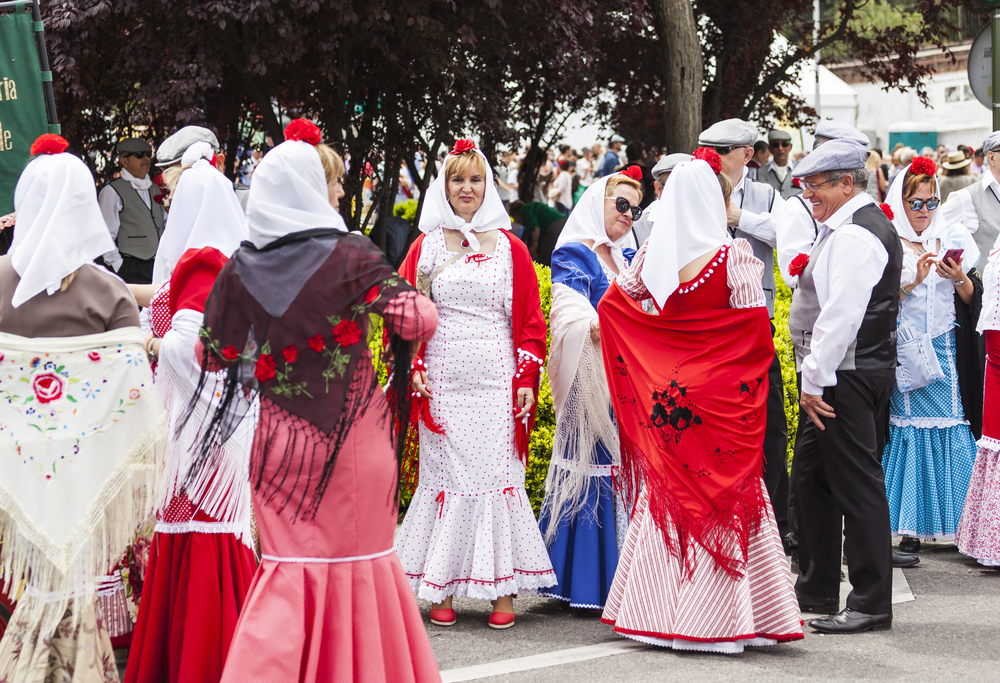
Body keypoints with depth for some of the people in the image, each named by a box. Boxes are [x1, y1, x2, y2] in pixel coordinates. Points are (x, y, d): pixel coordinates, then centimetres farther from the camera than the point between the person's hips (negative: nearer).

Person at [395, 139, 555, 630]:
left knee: (498, 476, -2)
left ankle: (502, 589, 5)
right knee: (445, 476, 1)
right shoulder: (426, 246, 9)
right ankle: (442, 589, 8)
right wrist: (413, 368, -4)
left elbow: (530, 320, 8)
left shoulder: (509, 248, 9)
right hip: (442, 382, 0)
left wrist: (527, 378, 0)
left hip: (496, 381, 0)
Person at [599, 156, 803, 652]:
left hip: (663, 392, 4)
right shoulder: (733, 254, -12)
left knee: (665, 490, 13)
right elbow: (754, 328, -13)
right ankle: (711, 619, 0)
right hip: (719, 392, -4)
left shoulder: (651, 254, 1)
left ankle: (655, 611, 17)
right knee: (720, 493, 1)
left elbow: (613, 302, 14)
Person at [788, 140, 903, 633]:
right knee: (812, 478, 17)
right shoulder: (857, 226, 18)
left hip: (846, 376, -11)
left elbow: (841, 315, -23)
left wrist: (815, 379, -21)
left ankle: (871, 603, -3)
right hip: (841, 375, 11)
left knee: (856, 484, -7)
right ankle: (817, 589, 27)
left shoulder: (853, 235, -16)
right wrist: (815, 376, 19)